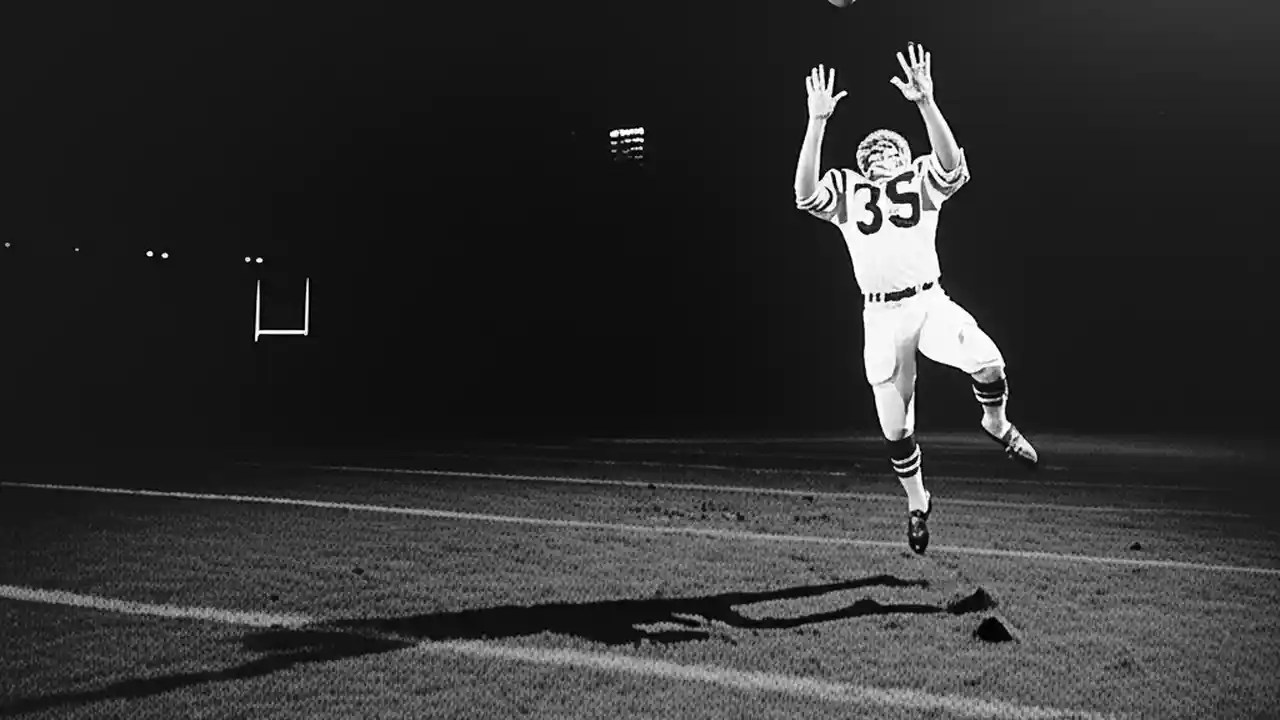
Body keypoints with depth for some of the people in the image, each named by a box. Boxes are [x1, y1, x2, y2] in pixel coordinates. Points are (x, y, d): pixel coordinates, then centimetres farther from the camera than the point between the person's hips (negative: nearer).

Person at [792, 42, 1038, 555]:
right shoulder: (844, 190, 9)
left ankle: (996, 424, 7)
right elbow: (804, 194, -12)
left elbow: (952, 166, -14)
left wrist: (925, 102, -24)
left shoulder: (922, 181, 9)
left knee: (987, 361, -28)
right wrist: (817, 120, -19)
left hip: (930, 303, 0)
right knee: (895, 429, 5)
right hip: (881, 316, 1)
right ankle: (917, 503, 32)